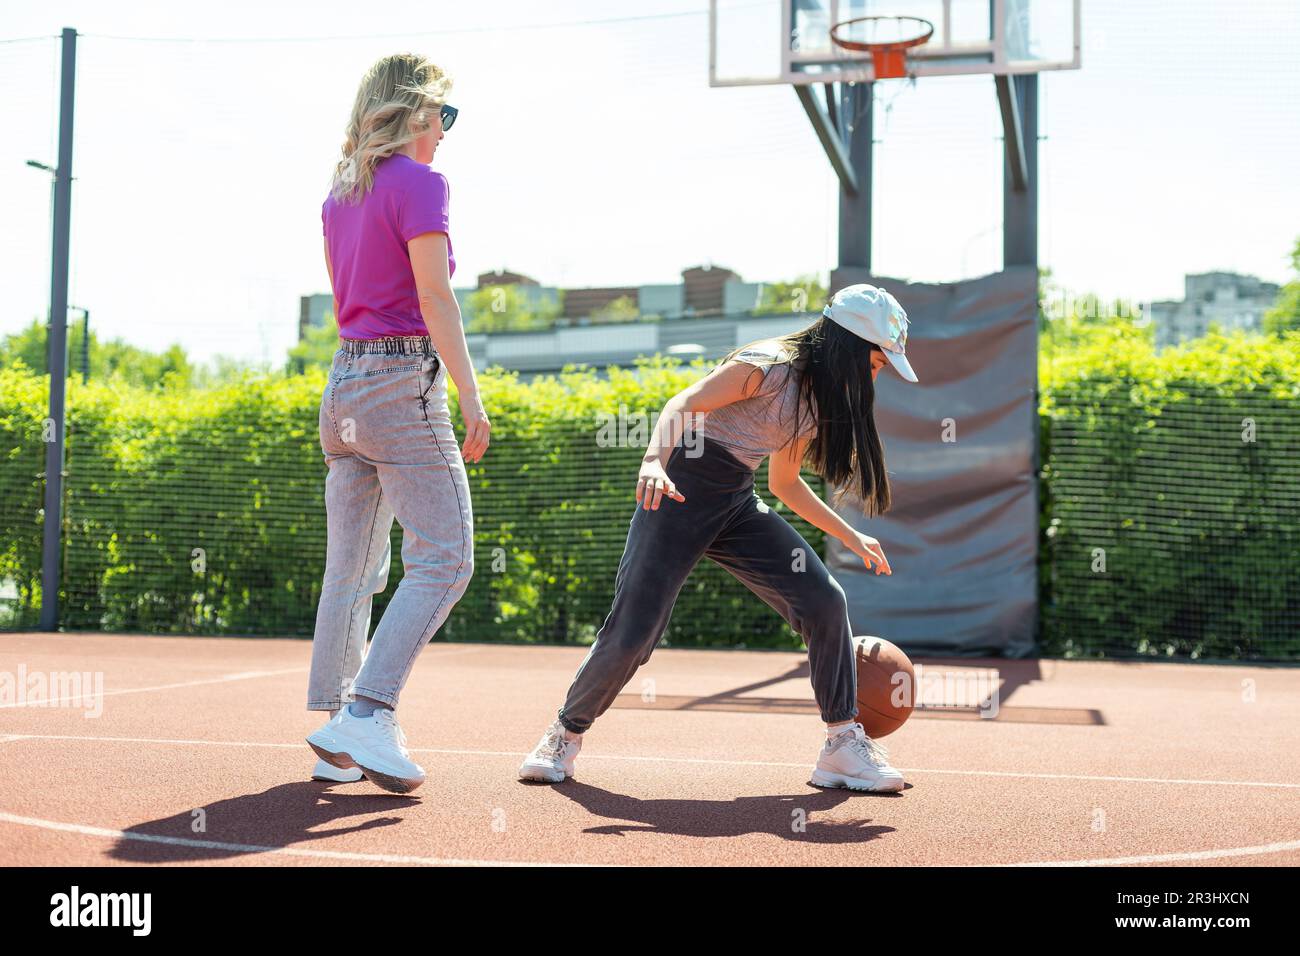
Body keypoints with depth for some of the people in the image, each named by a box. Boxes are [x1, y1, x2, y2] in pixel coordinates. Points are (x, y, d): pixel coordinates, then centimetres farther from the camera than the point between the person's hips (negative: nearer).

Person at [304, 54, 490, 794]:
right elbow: (435, 299, -14)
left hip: (344, 384, 9)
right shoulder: (420, 183, -7)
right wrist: (472, 398, -15)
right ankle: (368, 715, -15)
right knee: (444, 560, -6)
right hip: (403, 381, -9)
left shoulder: (340, 192, 17)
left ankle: (339, 737, 11)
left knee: (353, 569, 10)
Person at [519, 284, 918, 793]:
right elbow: (682, 405, -21)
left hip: (738, 506, 8)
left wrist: (850, 536, 25)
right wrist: (655, 459, -40)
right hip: (679, 494, -8)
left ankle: (843, 747, 1)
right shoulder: (769, 366, -14)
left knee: (825, 601, -8)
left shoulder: (818, 400, 12)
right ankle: (566, 734, 13)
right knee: (631, 632, -12)